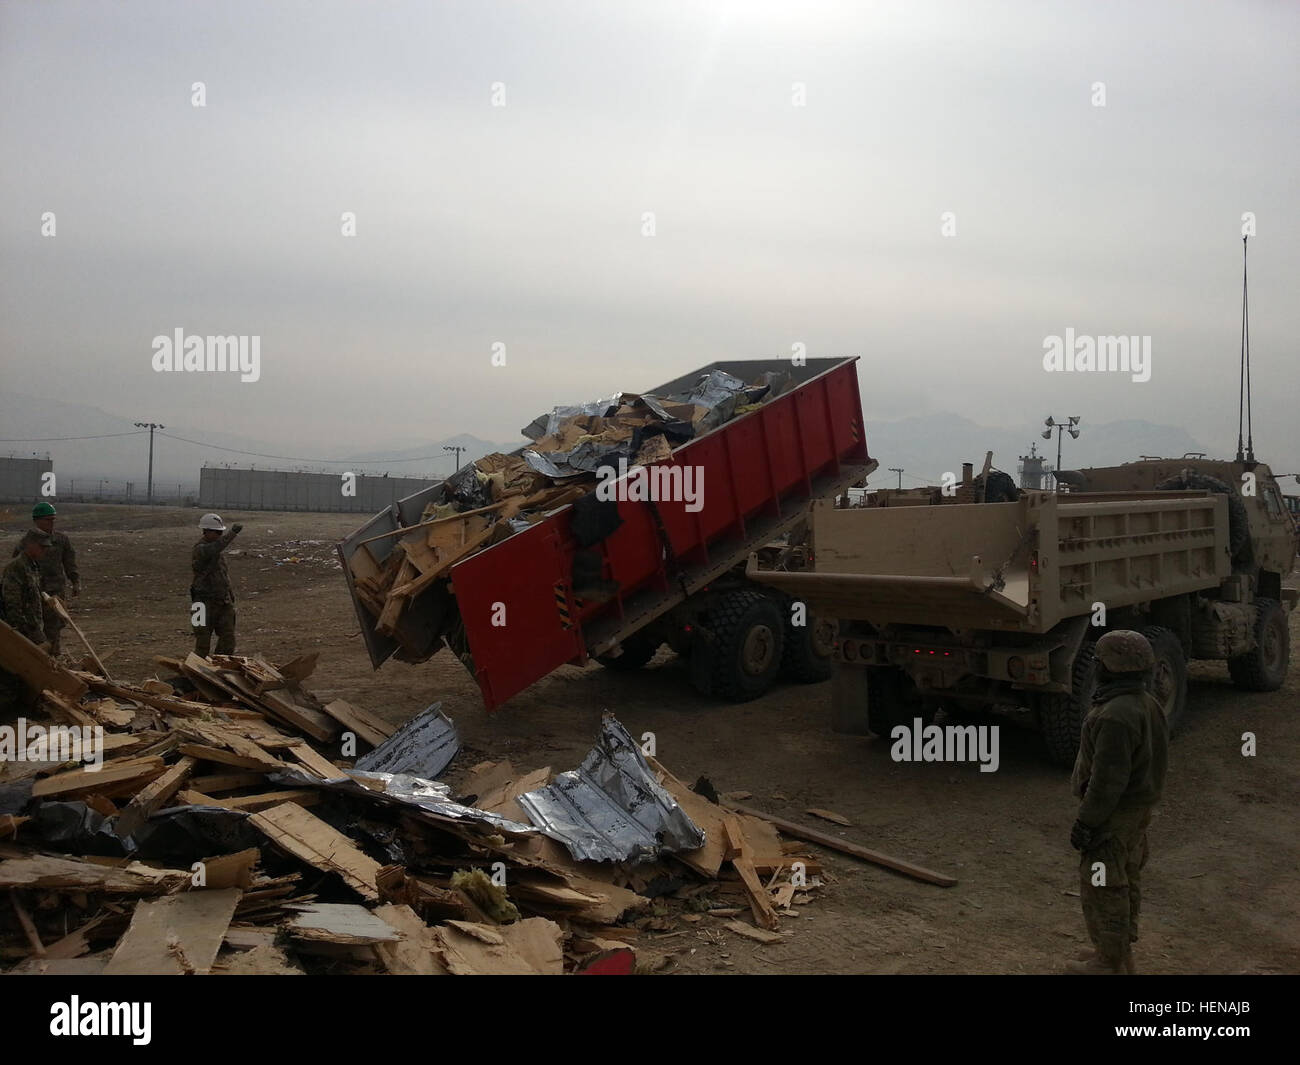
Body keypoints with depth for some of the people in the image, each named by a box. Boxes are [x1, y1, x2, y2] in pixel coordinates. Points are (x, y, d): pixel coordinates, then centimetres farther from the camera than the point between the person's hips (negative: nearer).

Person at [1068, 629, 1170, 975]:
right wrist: (1141, 808, 23)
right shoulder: (1146, 704, 3)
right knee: (1125, 880, 18)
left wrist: (1085, 823, -19)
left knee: (1101, 886, 3)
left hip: (1113, 814, -10)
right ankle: (1122, 953, 30)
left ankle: (1110, 962, 14)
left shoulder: (1116, 716, -28)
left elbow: (1108, 778, -27)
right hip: (1139, 807, 10)